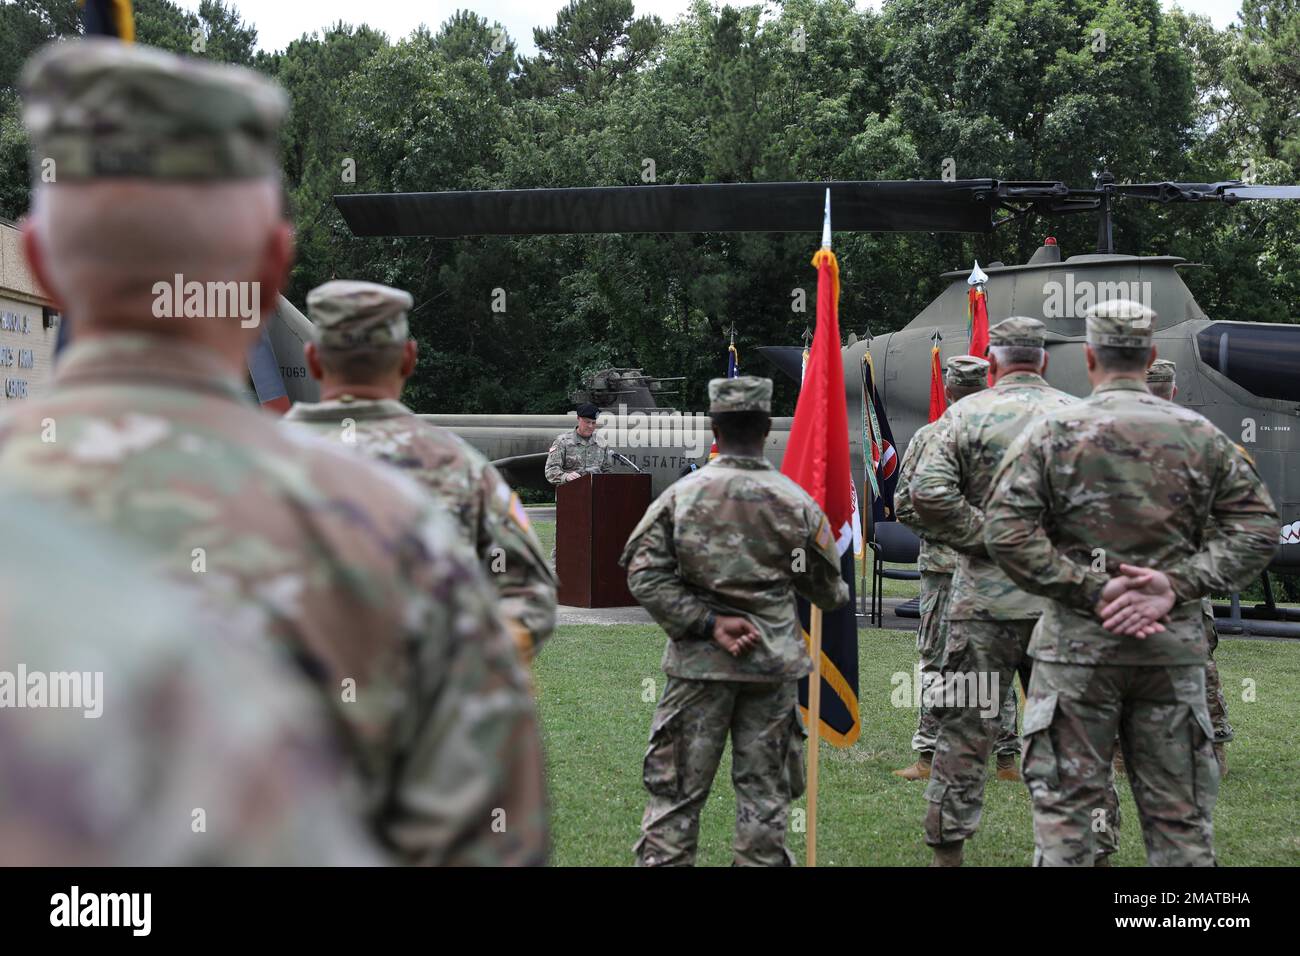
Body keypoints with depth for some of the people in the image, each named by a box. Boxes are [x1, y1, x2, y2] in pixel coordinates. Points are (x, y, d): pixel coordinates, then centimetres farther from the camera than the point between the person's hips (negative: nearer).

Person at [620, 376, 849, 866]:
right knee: (764, 791, 9)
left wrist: (708, 623, -9)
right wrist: (841, 594, 30)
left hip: (699, 663, -1)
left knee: (677, 790, 6)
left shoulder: (680, 495, -5)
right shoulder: (797, 503, -2)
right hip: (773, 664, 1)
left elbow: (644, 576, -12)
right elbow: (827, 590, 7)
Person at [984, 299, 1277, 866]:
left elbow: (1006, 531, -12)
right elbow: (1257, 526, 1)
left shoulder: (1052, 433, -3)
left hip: (1077, 645, -2)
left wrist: (1090, 590, -11)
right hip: (1175, 648, 2)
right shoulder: (1201, 435, 5)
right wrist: (1175, 585, -7)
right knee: (1180, 814, 9)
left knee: (1065, 806, 4)